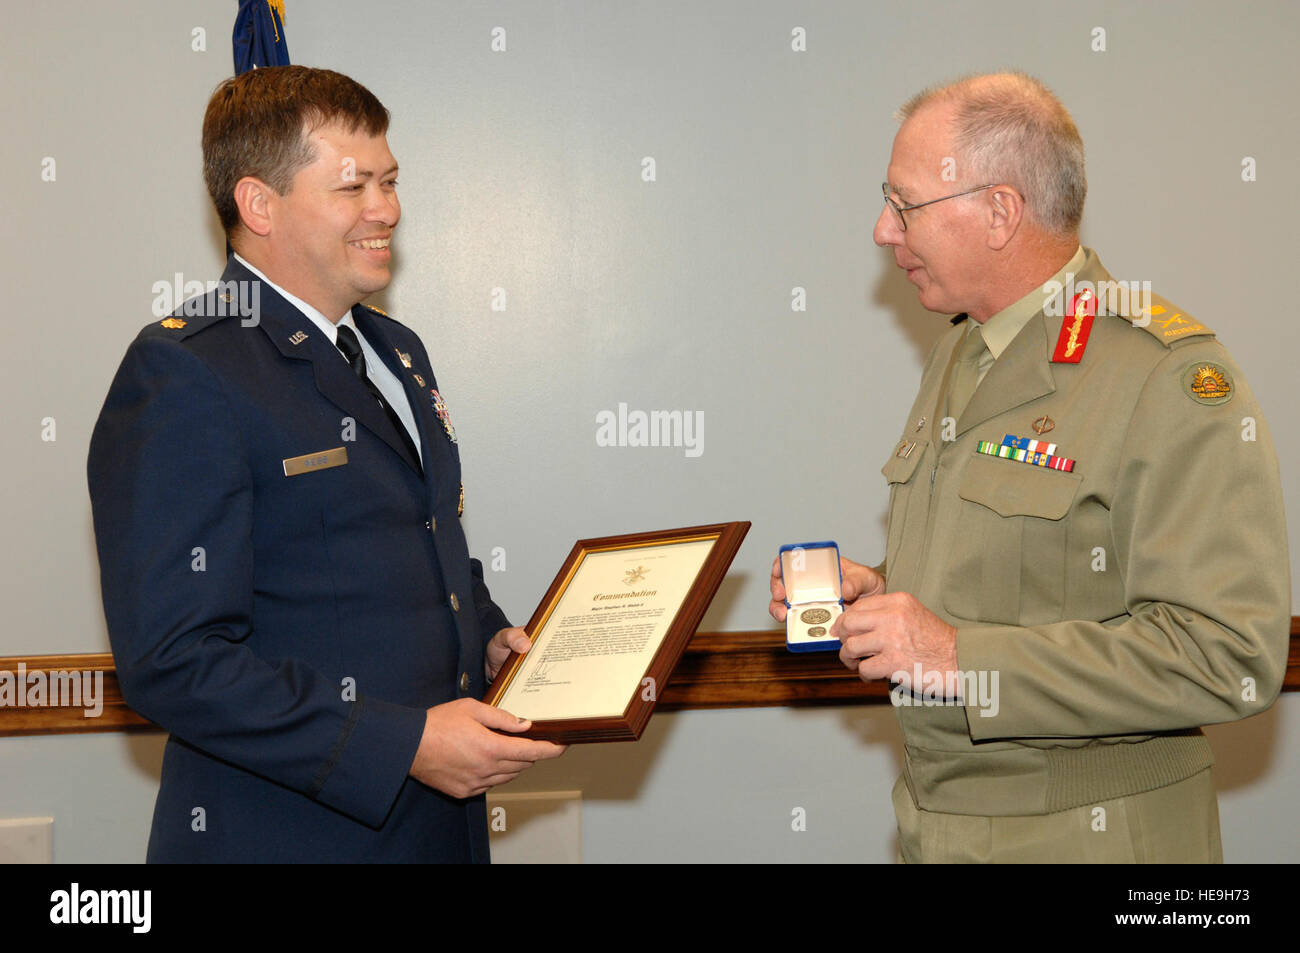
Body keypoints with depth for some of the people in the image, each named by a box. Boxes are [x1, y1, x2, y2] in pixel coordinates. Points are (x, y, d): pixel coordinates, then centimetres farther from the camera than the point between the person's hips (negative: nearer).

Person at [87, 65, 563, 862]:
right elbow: (172, 662, -21)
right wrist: (404, 744, -24)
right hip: (292, 834, -8)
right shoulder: (182, 373, -15)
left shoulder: (396, 351, 14)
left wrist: (487, 639, 4)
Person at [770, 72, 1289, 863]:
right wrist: (880, 592, 2)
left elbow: (1231, 659, -26)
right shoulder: (961, 353, 11)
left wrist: (964, 656, -27)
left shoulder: (1175, 379, -19)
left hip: (1086, 837, -7)